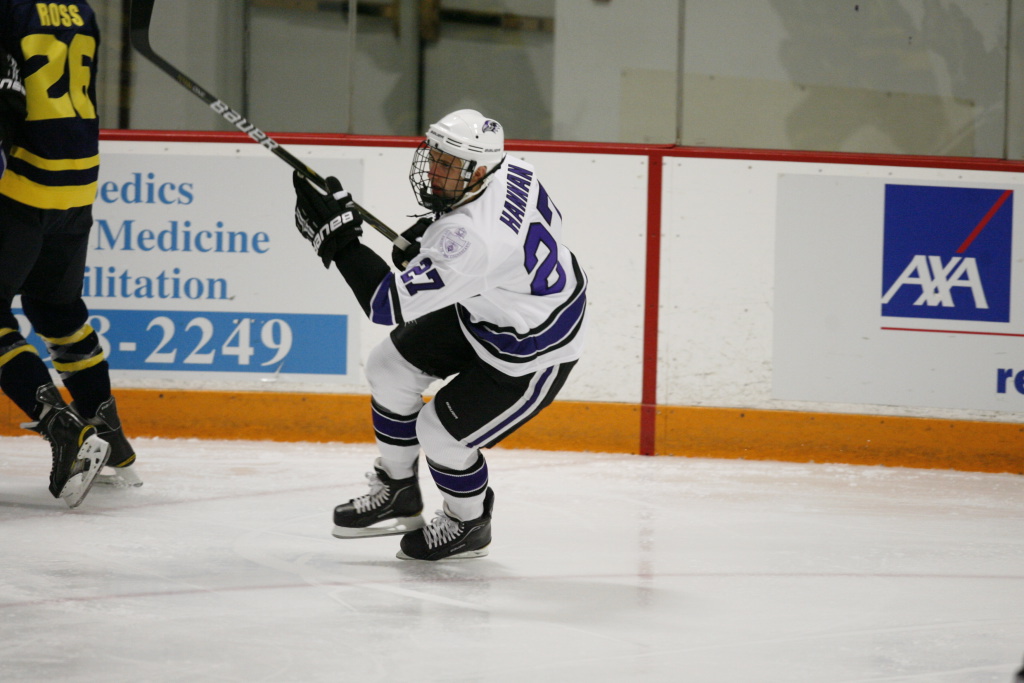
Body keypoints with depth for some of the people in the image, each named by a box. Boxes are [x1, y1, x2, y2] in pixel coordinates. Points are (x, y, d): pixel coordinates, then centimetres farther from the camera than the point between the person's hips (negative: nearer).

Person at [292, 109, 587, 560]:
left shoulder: (470, 237, -39)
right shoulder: (511, 171, -14)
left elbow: (390, 303, -35)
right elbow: (550, 219, 9)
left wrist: (338, 238, -33)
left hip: (533, 354, -10)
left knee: (441, 432, -7)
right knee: (390, 366, 8)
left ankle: (469, 526, 25)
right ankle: (398, 495, 28)